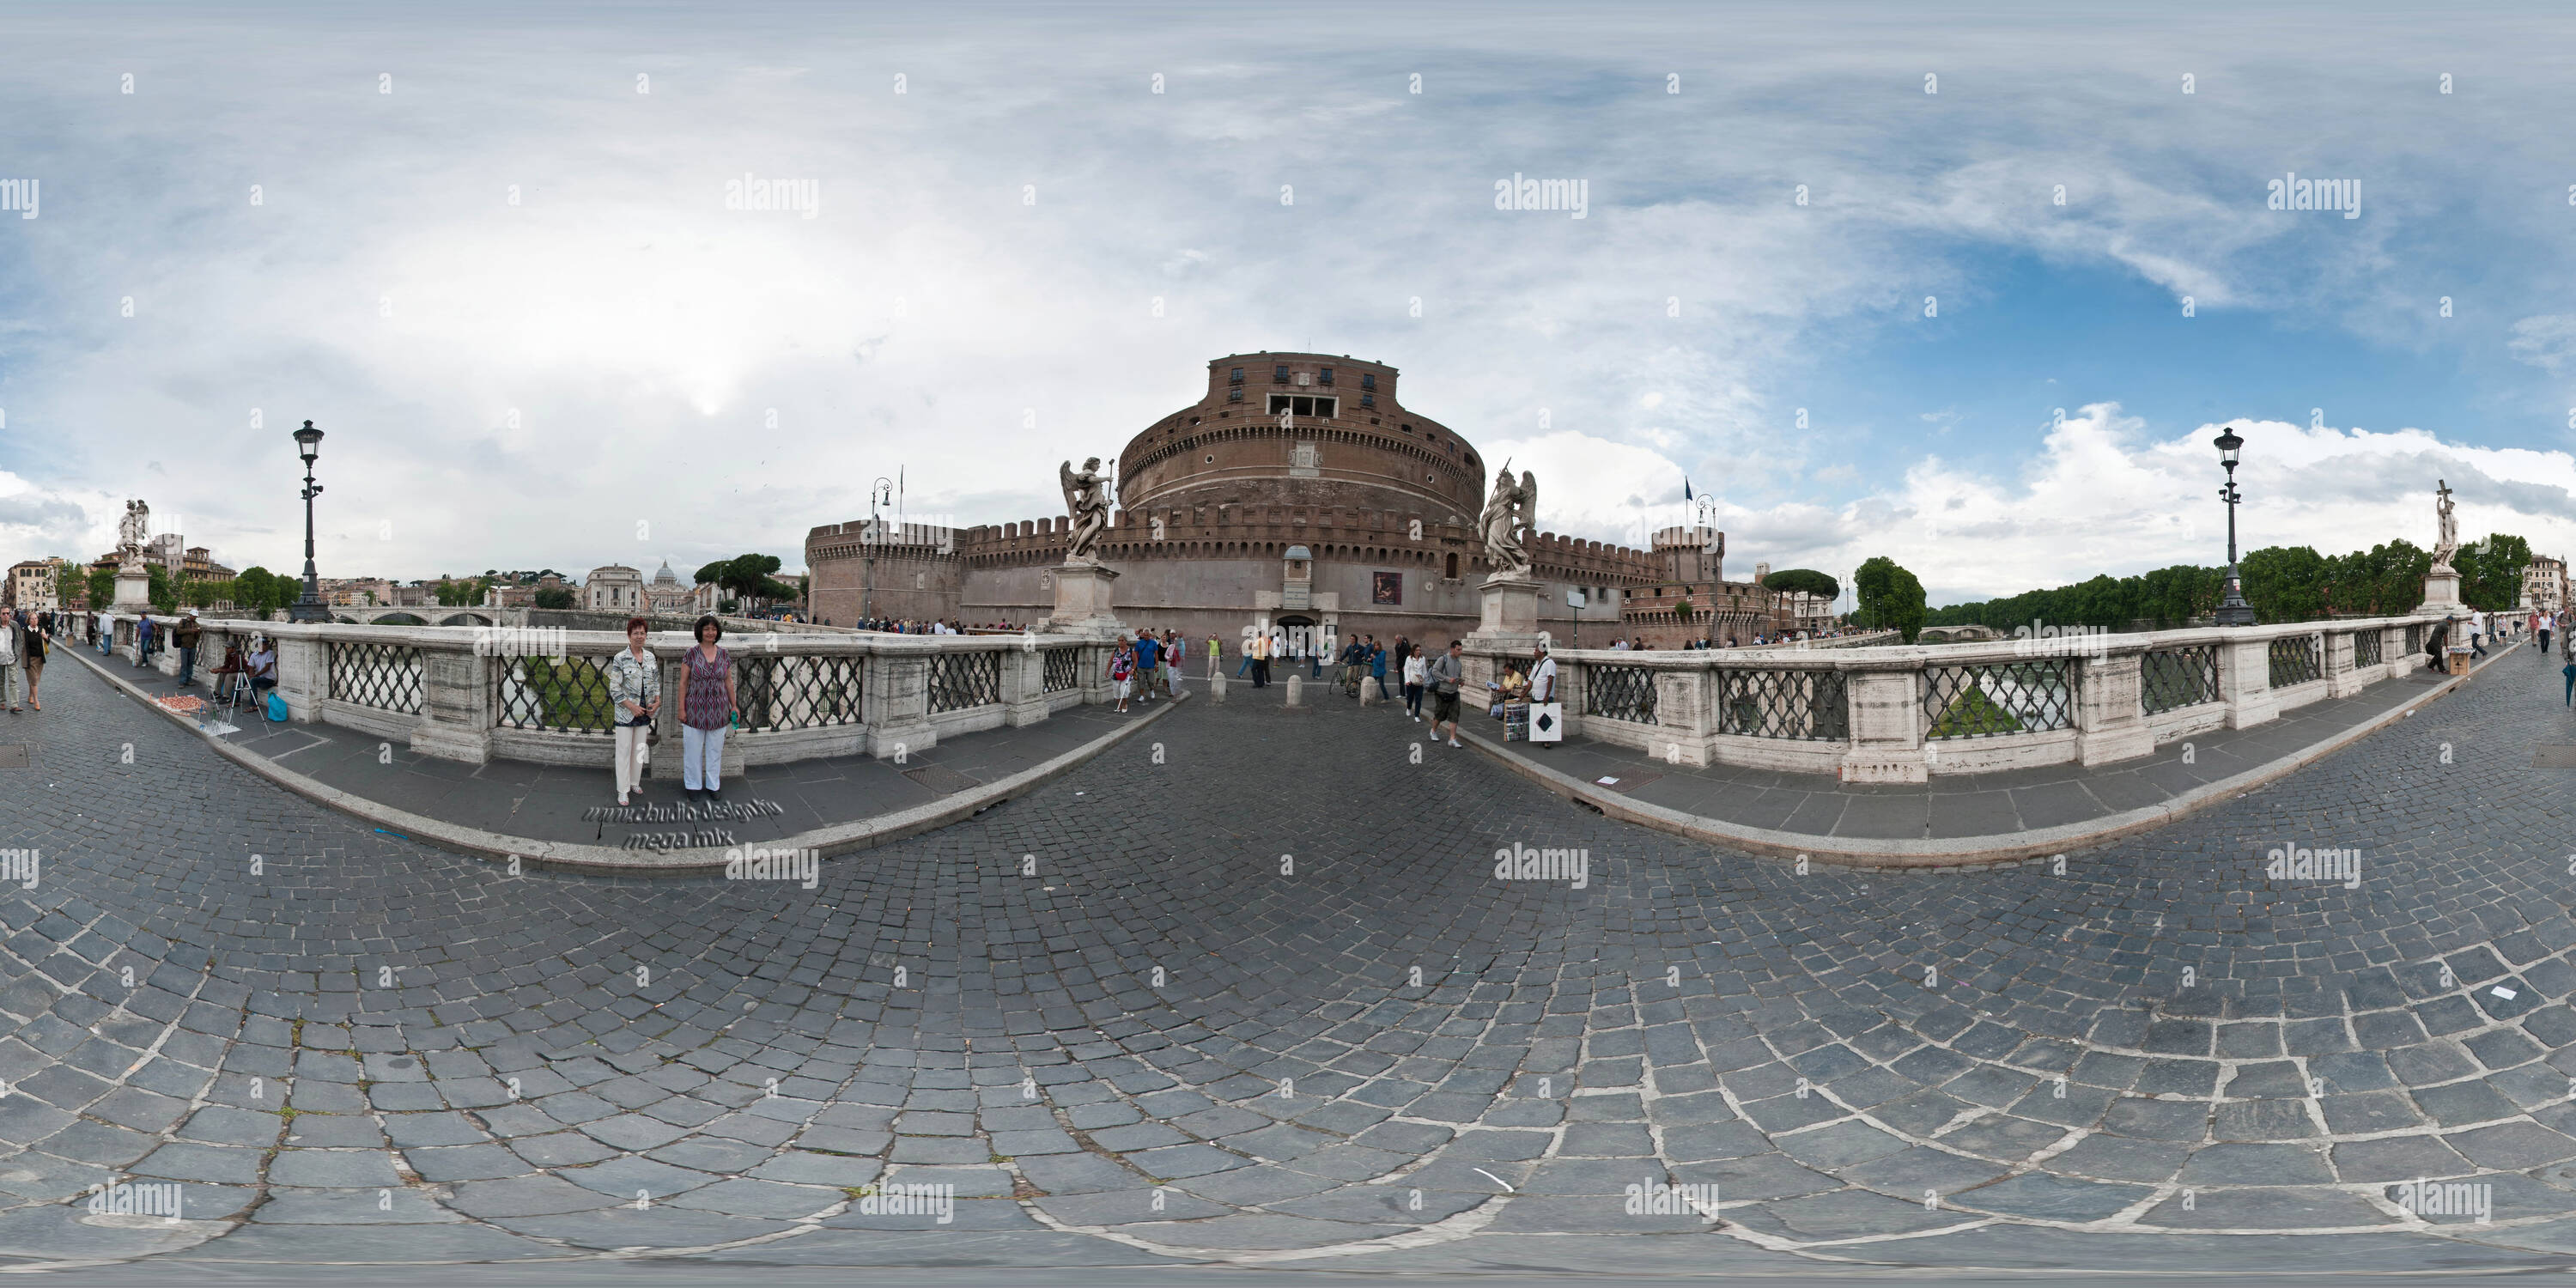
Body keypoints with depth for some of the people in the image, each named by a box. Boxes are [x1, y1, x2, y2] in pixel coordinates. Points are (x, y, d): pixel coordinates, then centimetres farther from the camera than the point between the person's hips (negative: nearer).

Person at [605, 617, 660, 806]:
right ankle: (623, 790, 7)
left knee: (640, 749, 13)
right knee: (624, 751, 0)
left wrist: (657, 700, -2)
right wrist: (632, 707, -16)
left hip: (644, 712, 5)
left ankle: (634, 781, 28)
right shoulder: (620, 659, -10)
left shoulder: (650, 657, 6)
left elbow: (656, 682, 15)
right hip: (625, 713, -5)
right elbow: (614, 689, -12)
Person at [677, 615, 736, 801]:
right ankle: (692, 785, 18)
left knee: (715, 750, 9)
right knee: (693, 749, 5)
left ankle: (713, 786, 20)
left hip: (718, 712, 2)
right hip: (695, 711, -2)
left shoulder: (724, 655, 4)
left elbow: (729, 682, 10)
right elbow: (683, 682, -3)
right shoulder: (691, 654, -4)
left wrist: (734, 706, 9)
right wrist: (681, 709, -6)